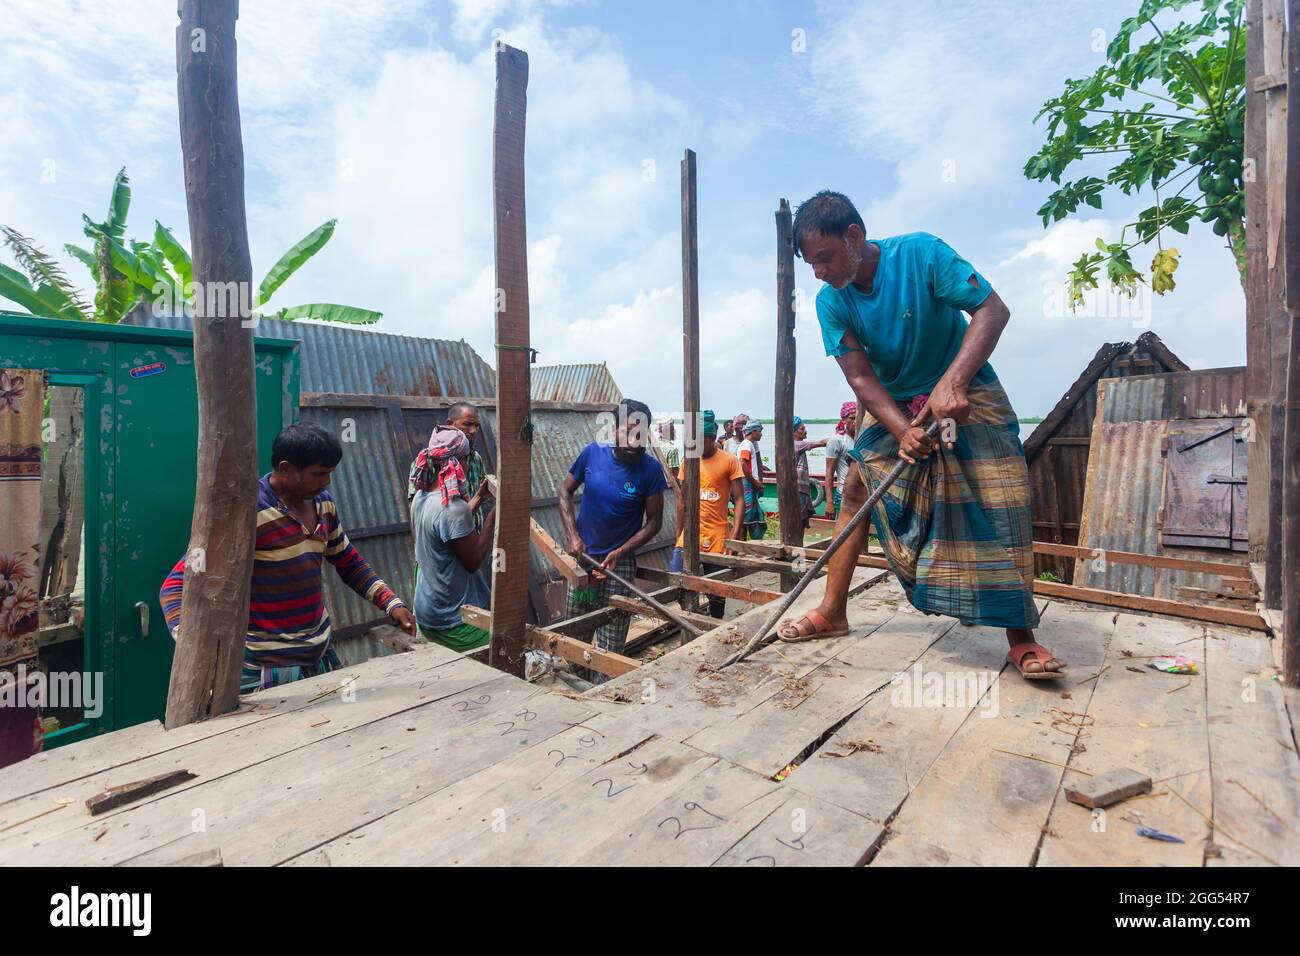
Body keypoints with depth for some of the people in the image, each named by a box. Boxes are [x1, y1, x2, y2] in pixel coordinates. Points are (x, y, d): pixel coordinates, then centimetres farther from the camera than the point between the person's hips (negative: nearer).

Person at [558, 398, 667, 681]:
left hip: (619, 562, -3)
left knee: (611, 643, 1)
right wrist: (573, 536, -7)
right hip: (582, 555, 3)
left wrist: (619, 553, -18)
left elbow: (654, 521, -9)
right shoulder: (593, 453, -8)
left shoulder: (650, 468, -14)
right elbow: (565, 491, 4)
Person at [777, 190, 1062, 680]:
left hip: (966, 391, -3)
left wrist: (952, 382, -36)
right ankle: (832, 611, 4)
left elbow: (993, 309, -22)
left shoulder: (921, 252, -20)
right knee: (856, 489, -5)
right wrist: (903, 430, -30)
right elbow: (861, 378, -15)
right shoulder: (831, 301, -11)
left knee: (999, 500, -13)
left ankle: (1021, 637, -4)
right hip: (891, 404, 3)